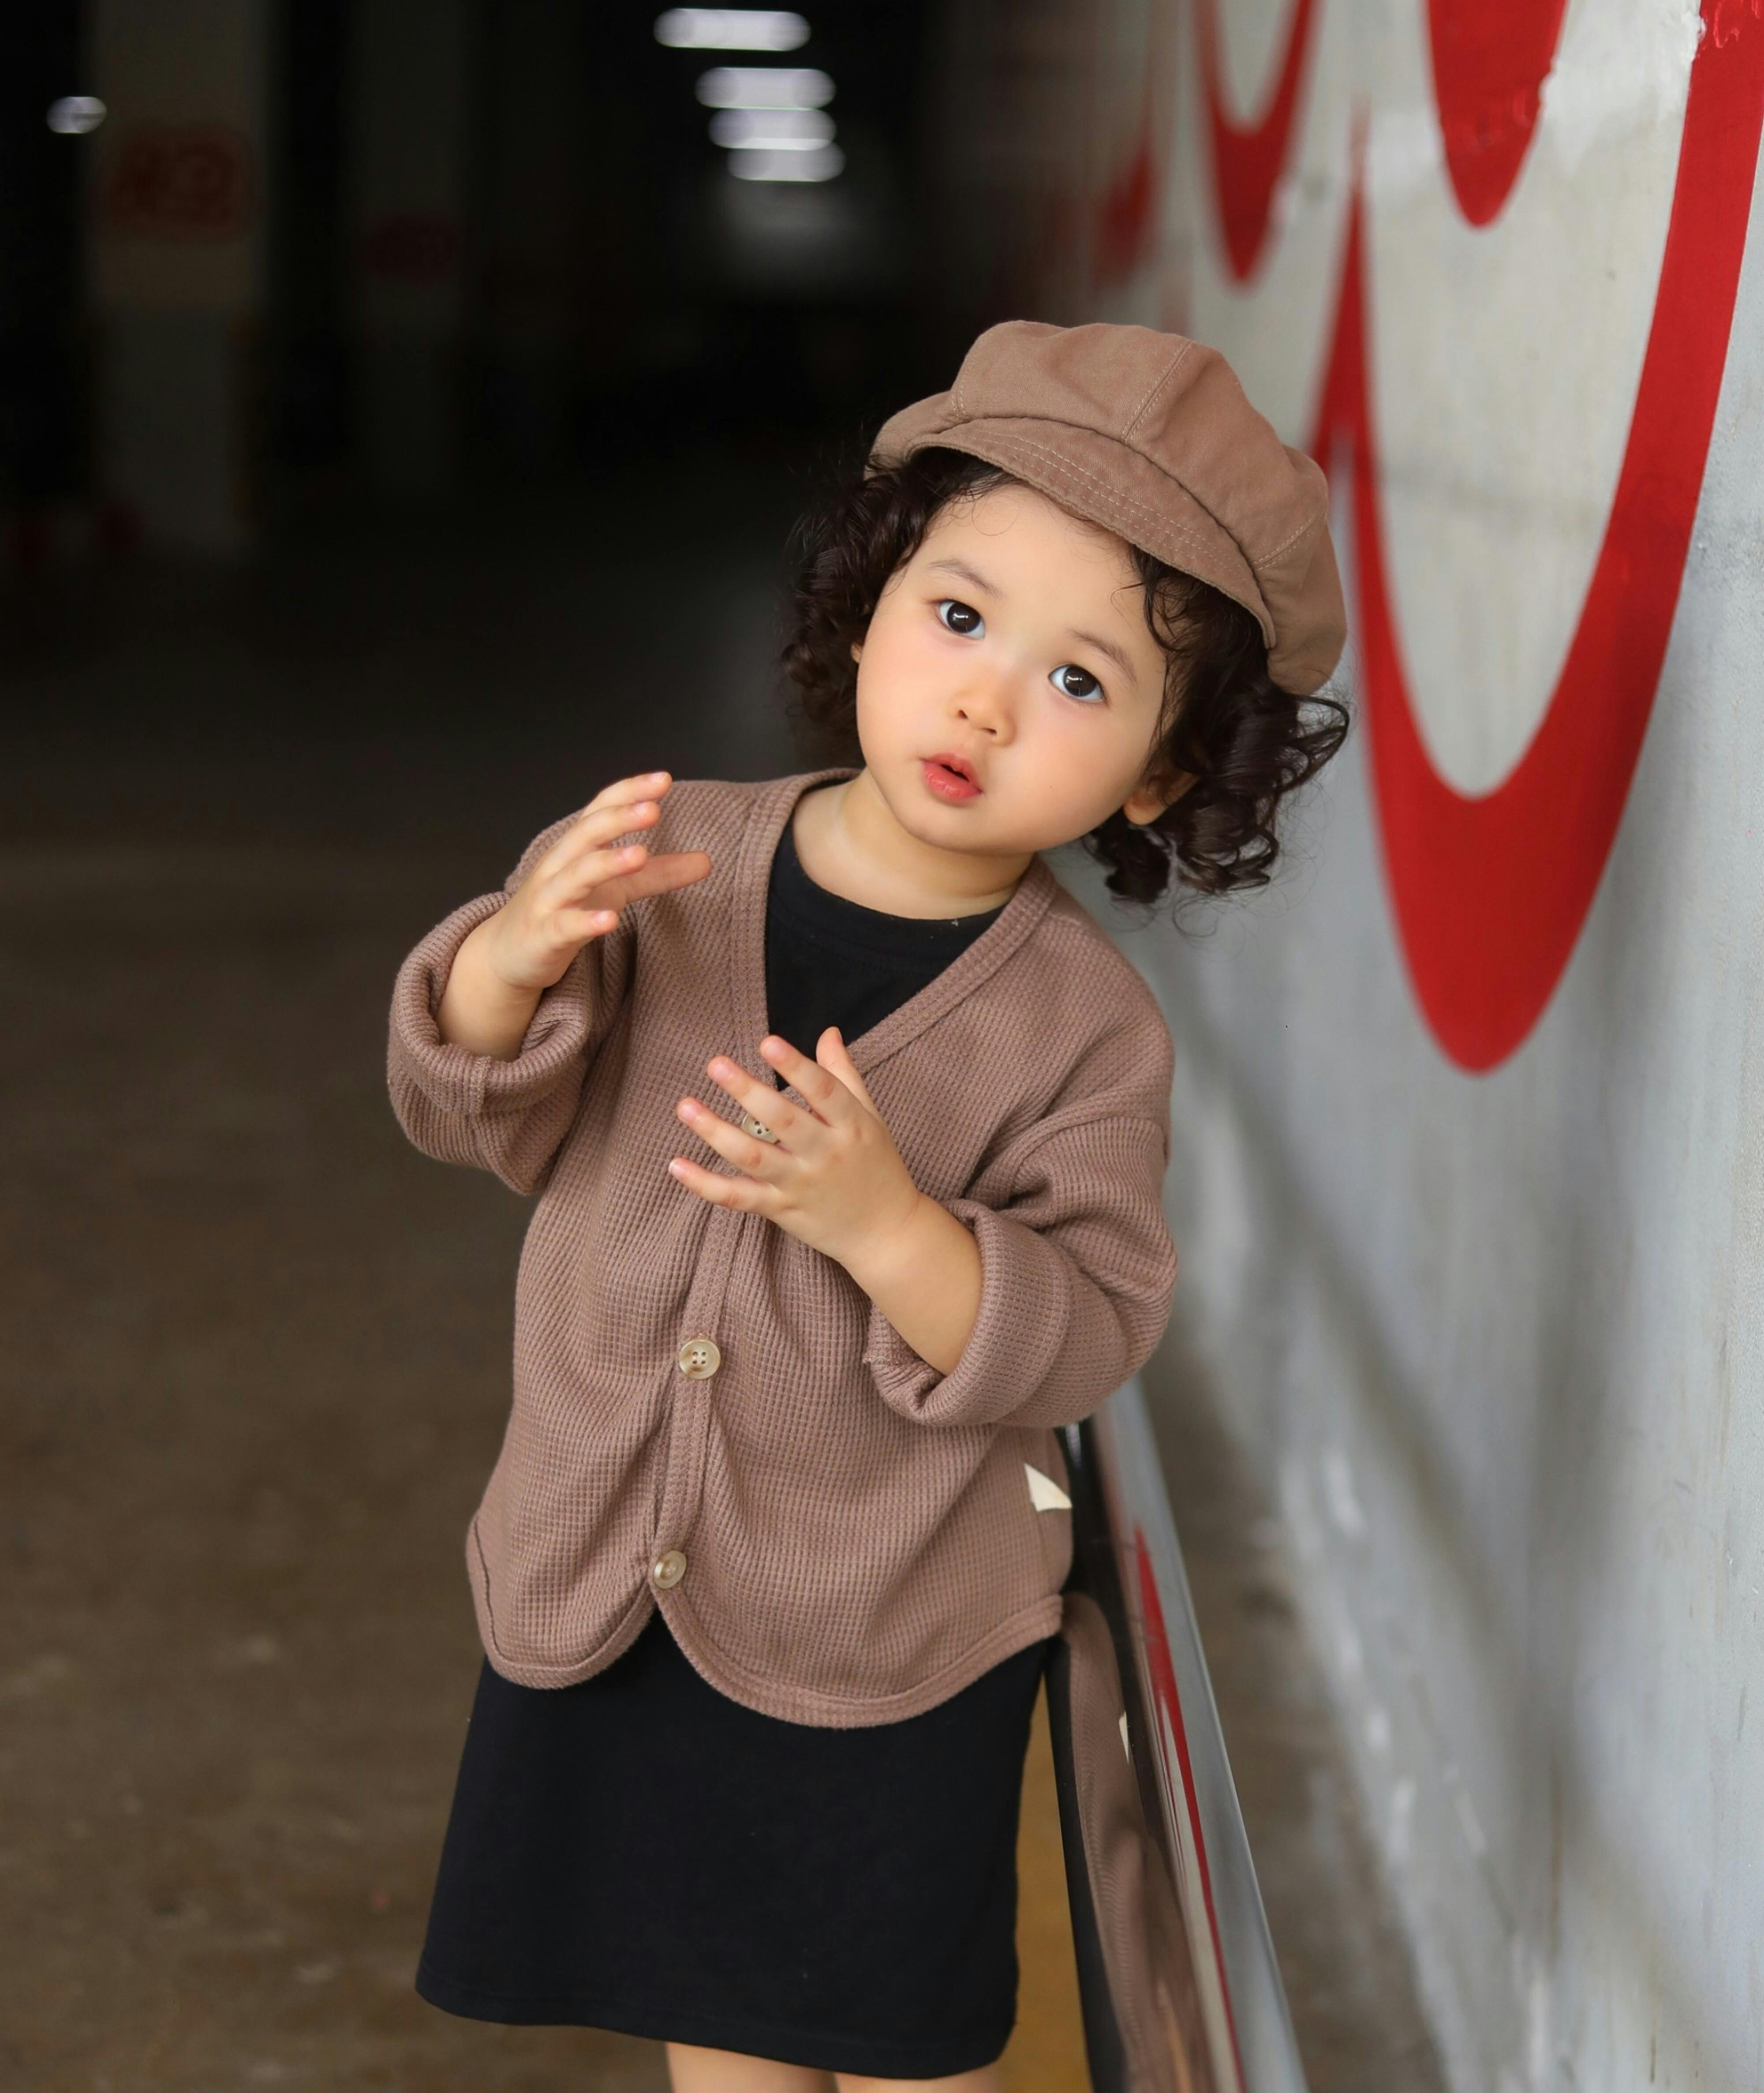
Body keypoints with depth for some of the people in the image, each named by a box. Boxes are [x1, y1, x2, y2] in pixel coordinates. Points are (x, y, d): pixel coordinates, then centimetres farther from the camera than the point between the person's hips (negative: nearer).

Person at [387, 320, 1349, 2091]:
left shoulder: (1084, 1031, -16)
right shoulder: (665, 863, -9)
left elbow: (1078, 1342, -19)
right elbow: (465, 1109, -7)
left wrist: (885, 1220, -36)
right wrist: (519, 952, -28)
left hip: (892, 1641, -3)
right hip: (604, 1591, 3)